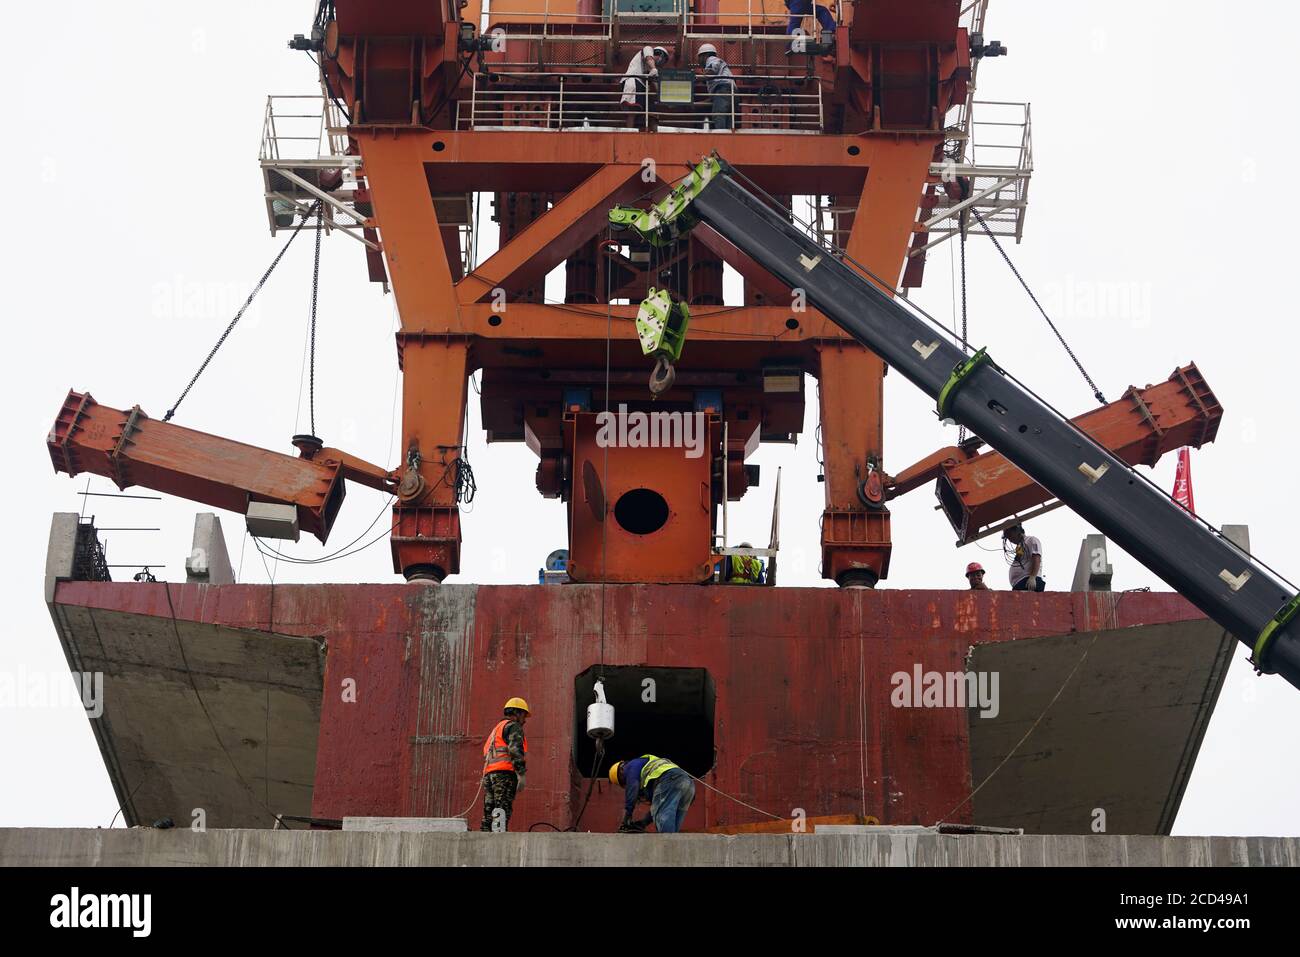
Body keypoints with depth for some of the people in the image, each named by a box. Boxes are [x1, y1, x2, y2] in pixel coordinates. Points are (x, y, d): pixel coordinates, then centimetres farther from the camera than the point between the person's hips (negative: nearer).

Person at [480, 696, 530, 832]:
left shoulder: (496, 729, 31)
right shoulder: (513, 727, 4)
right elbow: (516, 750, -13)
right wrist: (521, 774, -19)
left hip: (489, 774, 8)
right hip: (505, 772, -8)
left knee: (489, 814, 5)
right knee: (502, 811, -18)